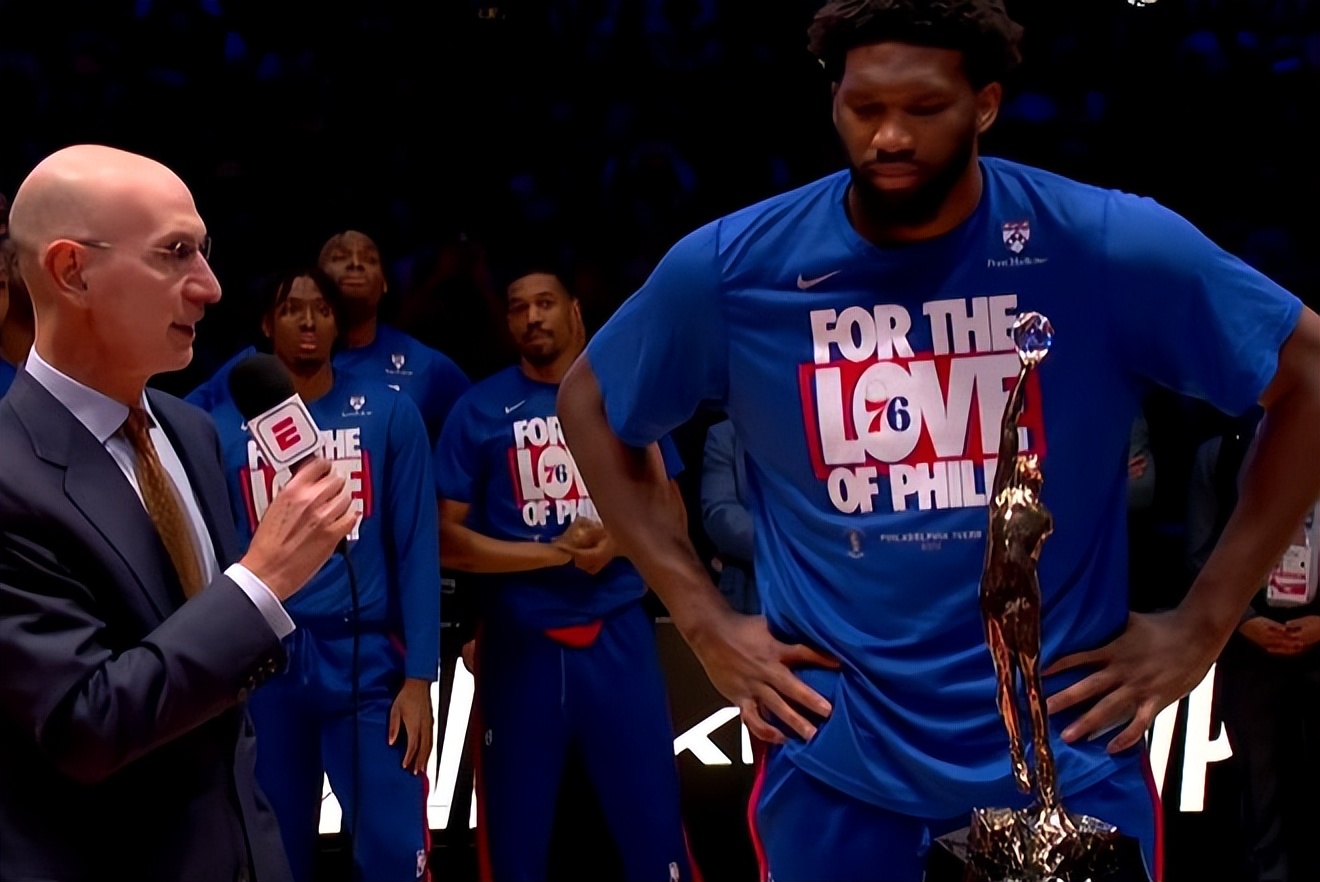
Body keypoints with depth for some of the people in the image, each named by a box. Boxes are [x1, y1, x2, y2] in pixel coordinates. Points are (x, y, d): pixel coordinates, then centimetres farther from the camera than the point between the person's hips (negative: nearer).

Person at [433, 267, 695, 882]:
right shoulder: (479, 409, 1)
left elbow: (670, 513, 10)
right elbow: (448, 538, -1)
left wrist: (616, 541, -11)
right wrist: (554, 553, -13)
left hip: (617, 636, 1)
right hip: (520, 642, 0)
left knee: (653, 828, 1)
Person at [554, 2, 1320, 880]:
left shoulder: (1112, 245, -10)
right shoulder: (732, 265, -6)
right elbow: (590, 406, 8)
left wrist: (1205, 621, -4)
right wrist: (705, 621, 1)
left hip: (1070, 754, -1)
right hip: (835, 756, 1)